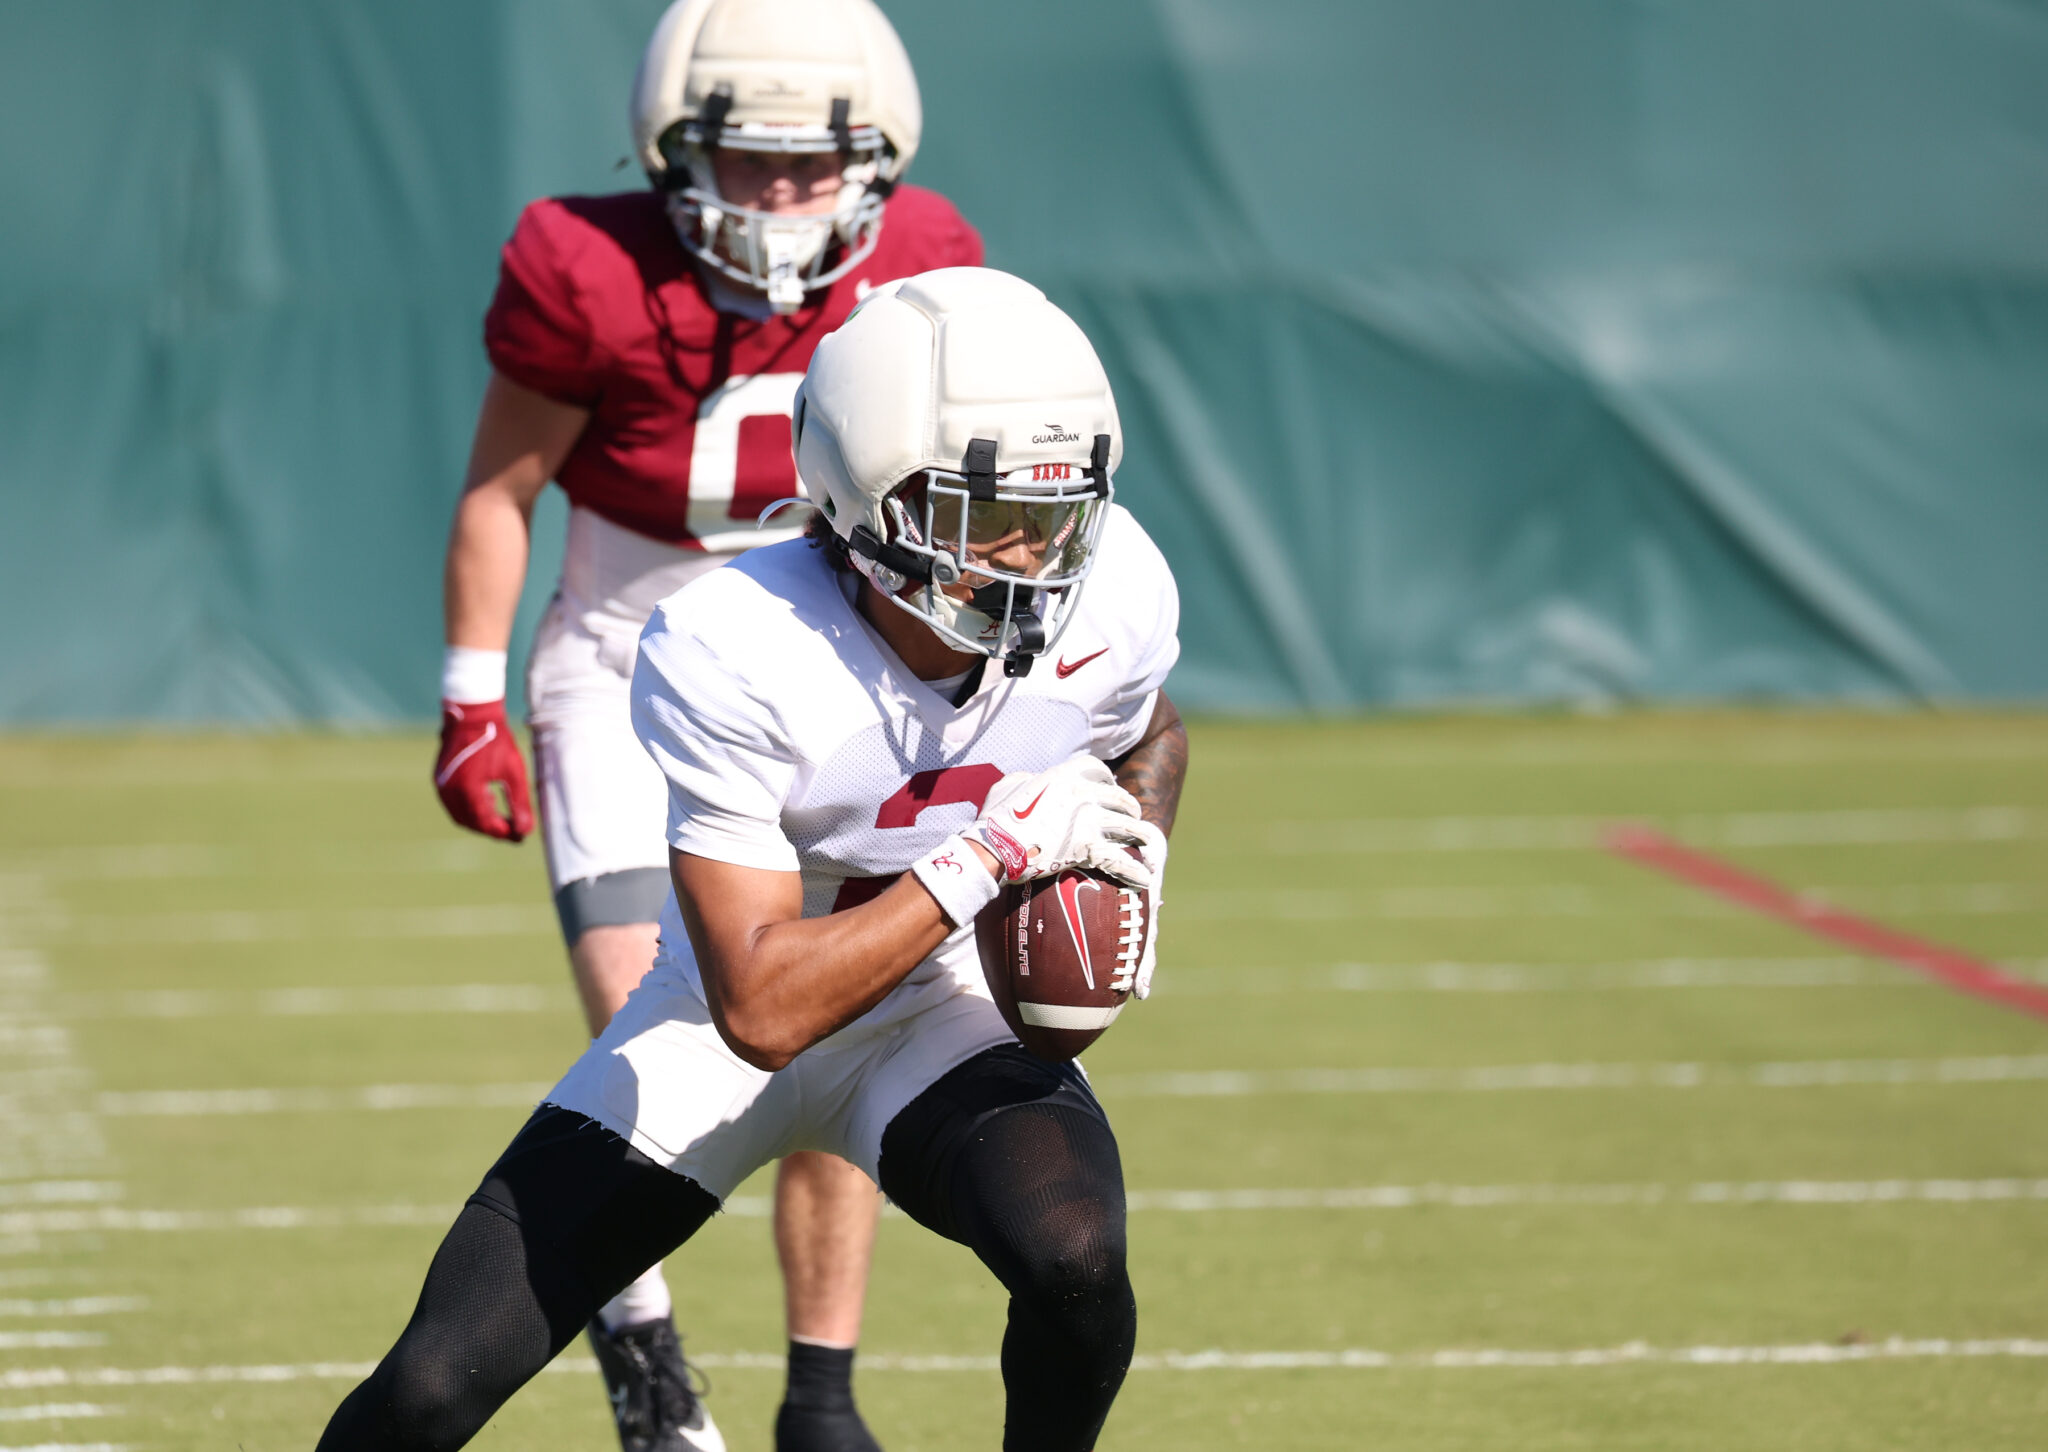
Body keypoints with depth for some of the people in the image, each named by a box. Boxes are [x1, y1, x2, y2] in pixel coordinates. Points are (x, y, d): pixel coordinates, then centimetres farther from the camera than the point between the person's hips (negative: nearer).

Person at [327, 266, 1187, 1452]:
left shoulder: (1111, 598, -18)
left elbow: (1149, 740, 10)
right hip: (726, 1027, -2)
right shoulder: (729, 655, -32)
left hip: (943, 1010, 2)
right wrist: (988, 856, -36)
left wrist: (1132, 867, -12)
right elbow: (761, 1009, -32)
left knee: (1075, 1257, -31)